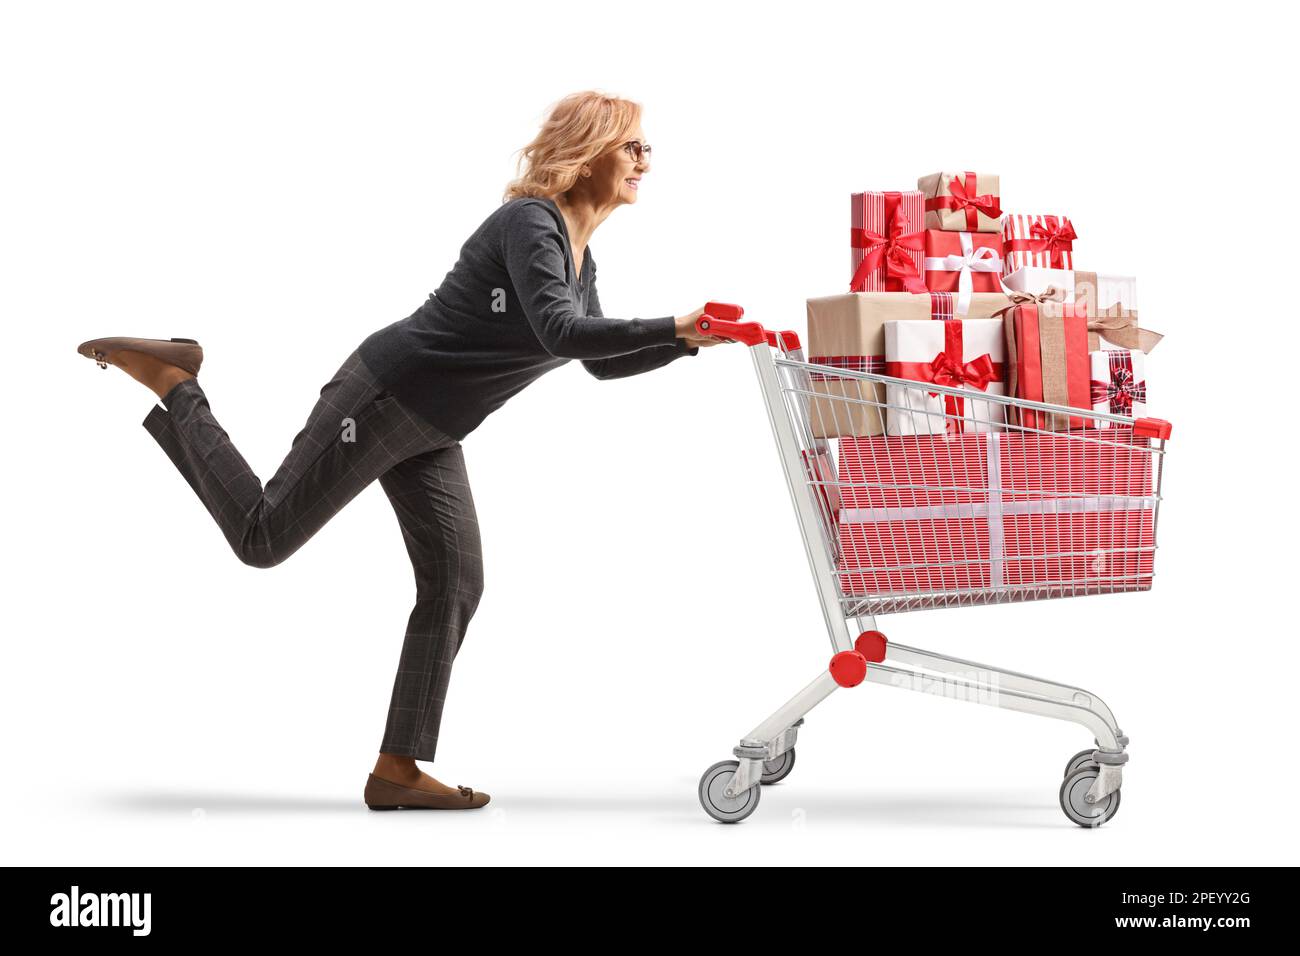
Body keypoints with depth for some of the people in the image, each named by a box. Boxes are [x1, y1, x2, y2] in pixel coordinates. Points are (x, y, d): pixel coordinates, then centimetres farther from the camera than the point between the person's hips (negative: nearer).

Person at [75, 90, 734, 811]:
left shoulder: (580, 255, 10)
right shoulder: (530, 224, -19)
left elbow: (598, 361, 20)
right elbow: (560, 333, -33)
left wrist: (689, 342, 7)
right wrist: (676, 328, -33)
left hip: (429, 433, 9)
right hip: (384, 396, -9)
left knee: (455, 585, 2)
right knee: (264, 538, -3)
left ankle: (397, 770, 6)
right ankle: (170, 381, 13)